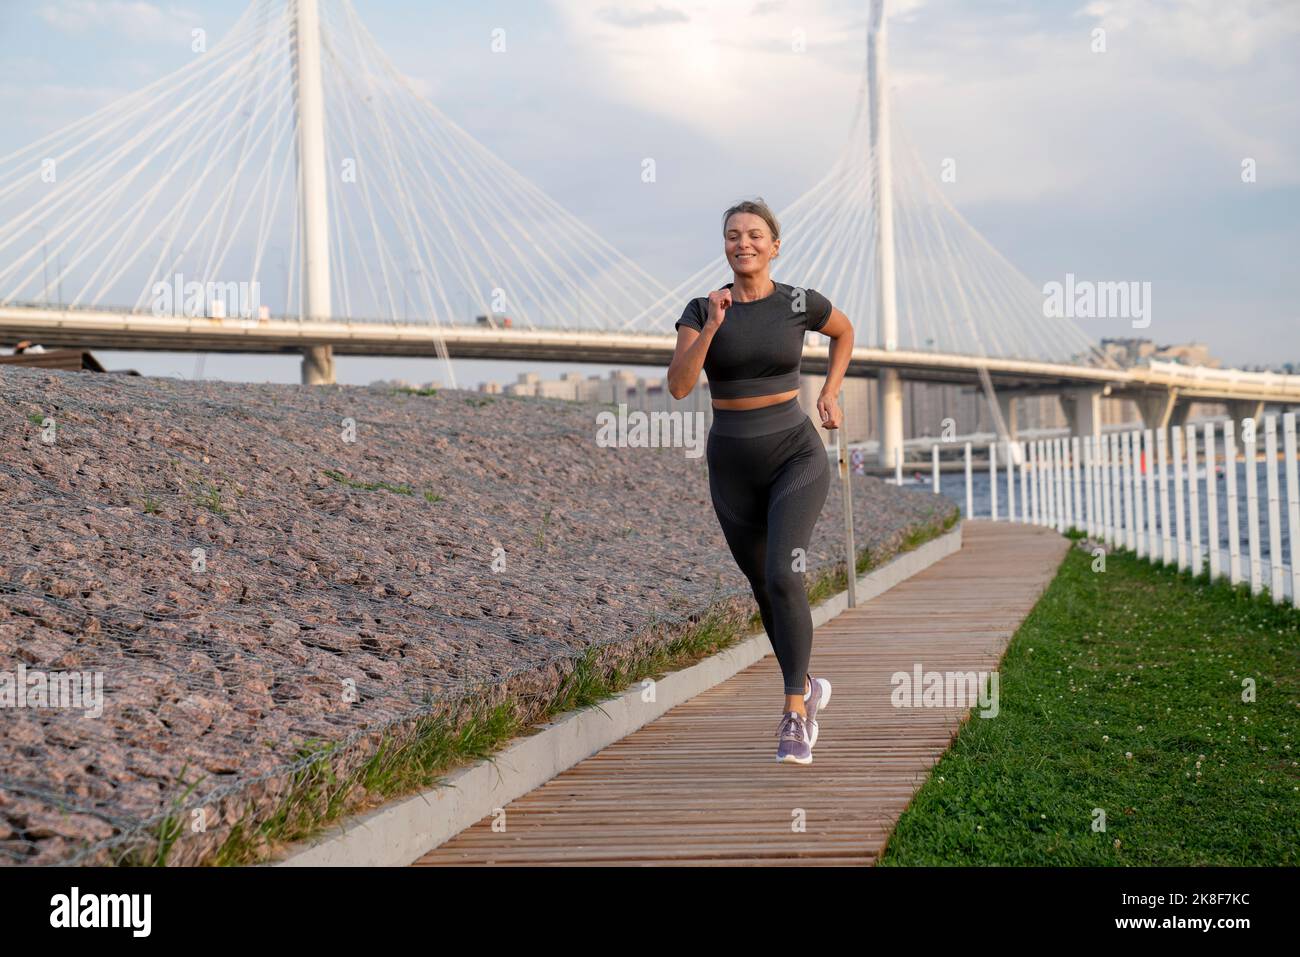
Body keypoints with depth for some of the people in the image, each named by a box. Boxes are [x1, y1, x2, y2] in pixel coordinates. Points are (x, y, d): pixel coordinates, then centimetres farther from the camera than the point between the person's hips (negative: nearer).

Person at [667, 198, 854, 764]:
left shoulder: (801, 303, -3)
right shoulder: (701, 310, -2)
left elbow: (845, 331, 19)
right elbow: (678, 386, -16)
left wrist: (830, 395, 8)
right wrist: (712, 327, -25)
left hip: (795, 457, -3)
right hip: (732, 467, 3)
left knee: (783, 577, -23)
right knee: (764, 591, 16)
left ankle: (795, 717, -15)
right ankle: (807, 688, 41)